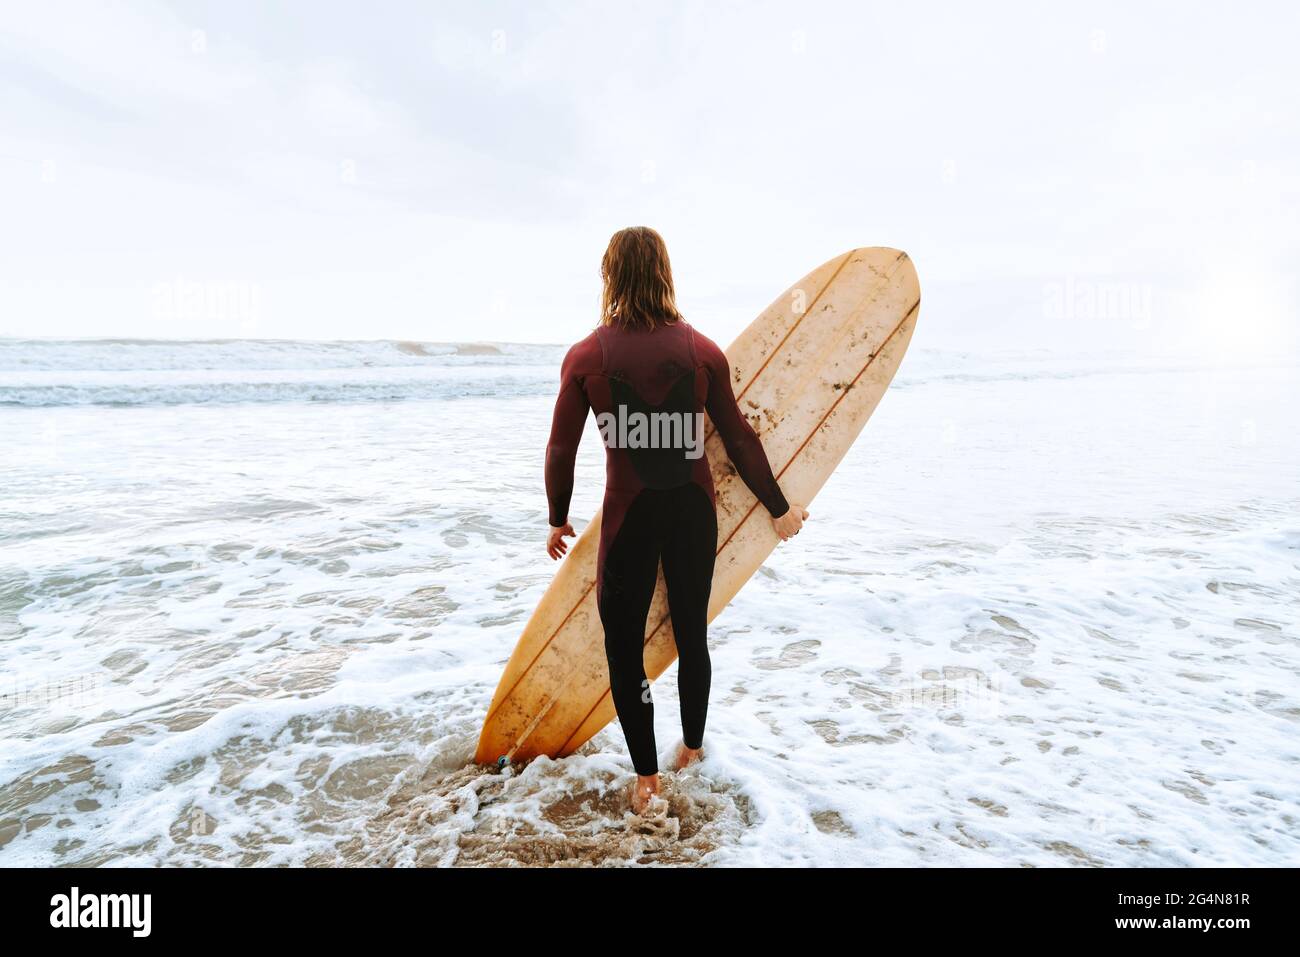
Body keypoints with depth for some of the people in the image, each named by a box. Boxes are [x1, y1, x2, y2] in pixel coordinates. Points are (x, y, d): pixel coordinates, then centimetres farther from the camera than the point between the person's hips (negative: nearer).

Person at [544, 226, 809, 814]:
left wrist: (558, 520, 13)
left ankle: (646, 780, 22)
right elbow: (740, 441, 0)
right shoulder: (703, 351, -4)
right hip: (694, 512, 3)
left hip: (629, 517, -3)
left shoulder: (585, 358, -8)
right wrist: (779, 509, 12)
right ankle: (692, 750, 39)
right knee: (692, 636, 20)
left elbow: (561, 450, -3)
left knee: (624, 649, 12)